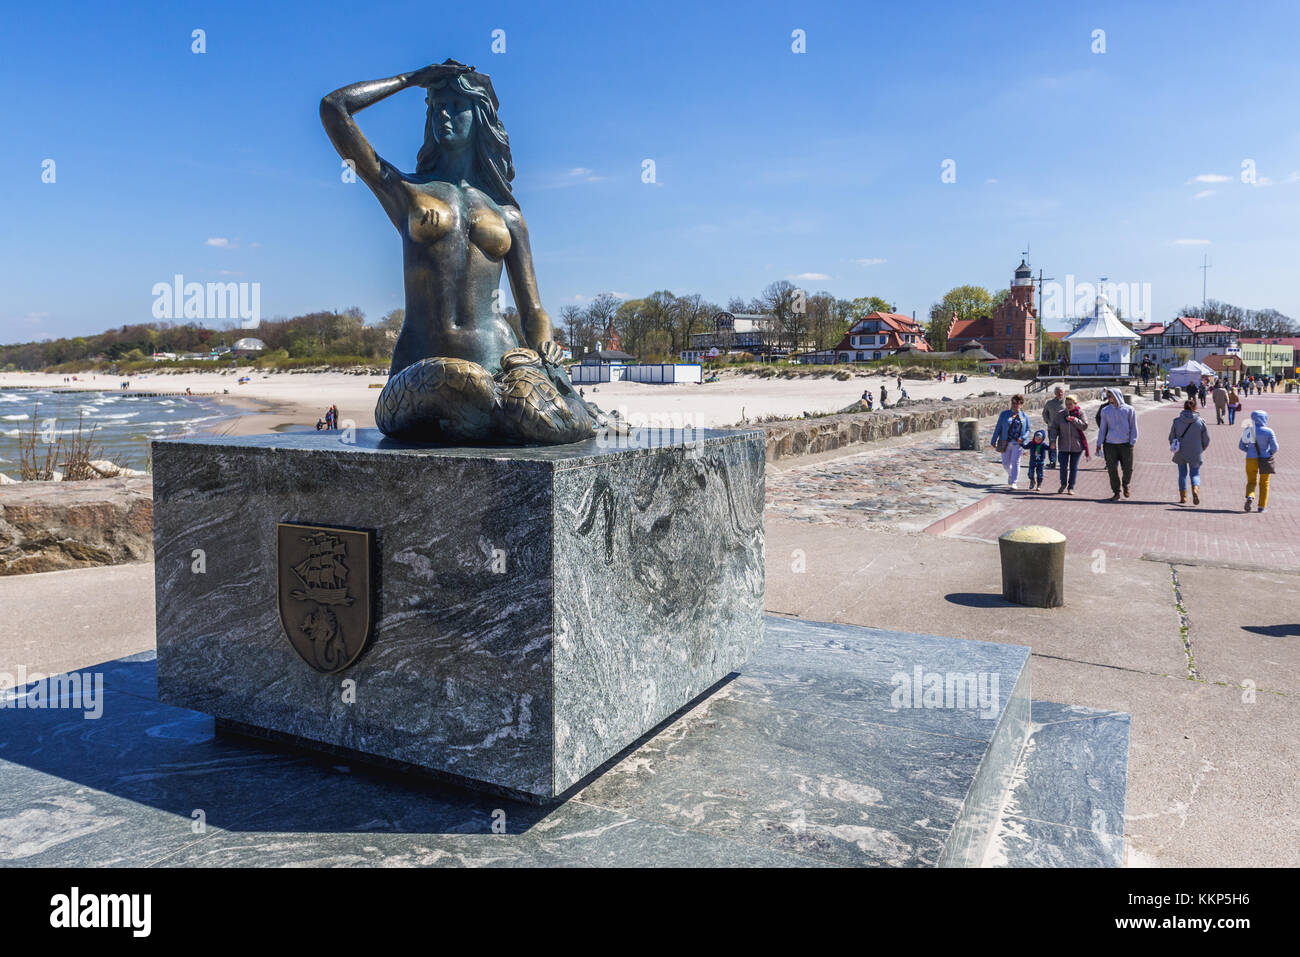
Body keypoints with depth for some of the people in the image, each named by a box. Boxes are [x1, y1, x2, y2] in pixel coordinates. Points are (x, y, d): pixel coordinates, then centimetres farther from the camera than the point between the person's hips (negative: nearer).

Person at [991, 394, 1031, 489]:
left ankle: (1013, 483, -6)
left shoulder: (1024, 417, 7)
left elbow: (1028, 430, 9)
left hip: (1017, 443, -1)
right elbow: (998, 428, 5)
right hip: (1005, 443, 1)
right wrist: (994, 441, 1)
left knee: (1015, 463, -7)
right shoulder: (1004, 414, 6)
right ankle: (1011, 475, 37)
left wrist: (1022, 438, -11)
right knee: (1006, 464, 8)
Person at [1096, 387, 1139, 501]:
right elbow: (1102, 428, 12)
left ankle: (1125, 485, 30)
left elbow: (1133, 427, 5)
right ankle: (1117, 492, 11)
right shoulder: (1105, 410, 8)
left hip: (1125, 444, -1)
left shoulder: (1129, 410, 2)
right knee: (1112, 470, -1)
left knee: (1128, 468, 0)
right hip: (1110, 444, 1)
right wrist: (1099, 443, 7)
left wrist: (1132, 442, -3)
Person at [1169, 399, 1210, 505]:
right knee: (1195, 473, 11)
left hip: (1180, 453, 1)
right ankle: (1195, 489, -18)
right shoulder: (1201, 421, -5)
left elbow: (1171, 437, 0)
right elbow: (1206, 440, 1)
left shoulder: (1177, 420, -5)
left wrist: (1173, 447, 19)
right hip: (1195, 453, 0)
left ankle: (1183, 497, 15)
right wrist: (1201, 449, 19)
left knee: (1182, 473, 13)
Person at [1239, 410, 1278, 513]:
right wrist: (1271, 453, 12)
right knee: (1264, 483, 13)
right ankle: (1262, 507, 15)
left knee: (1251, 482, 14)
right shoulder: (1269, 432, -11)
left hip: (1251, 459, 1)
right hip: (1265, 460, -1)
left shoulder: (1247, 430, -4)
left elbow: (1241, 446, 2)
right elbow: (1275, 447, -9)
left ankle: (1250, 496, -16)